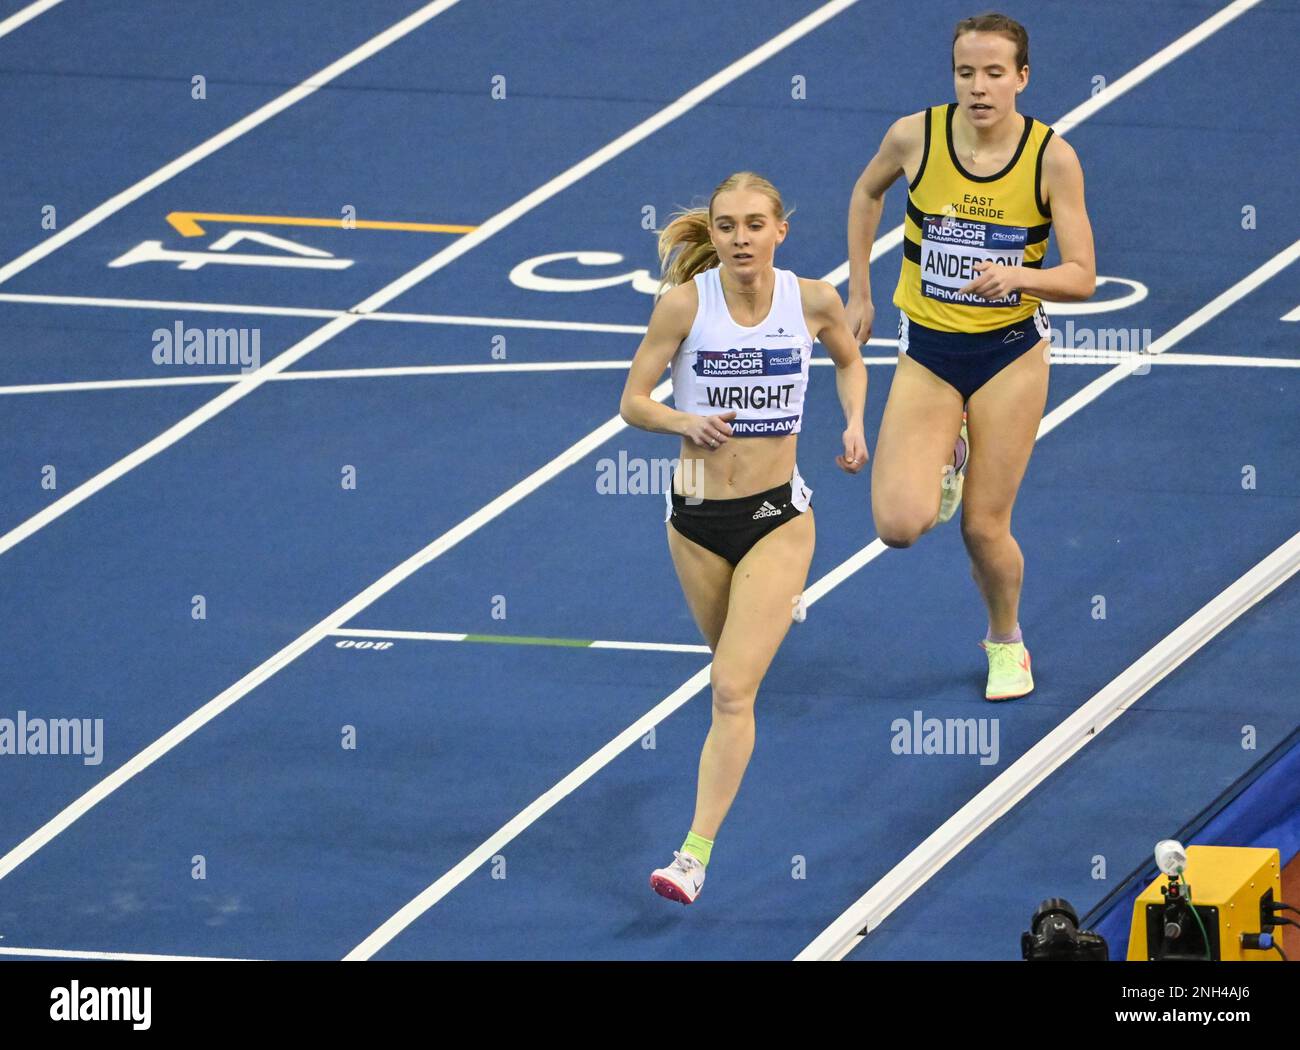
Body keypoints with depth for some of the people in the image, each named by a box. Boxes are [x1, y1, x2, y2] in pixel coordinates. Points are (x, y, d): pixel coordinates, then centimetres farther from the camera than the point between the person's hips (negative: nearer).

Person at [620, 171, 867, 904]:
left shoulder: (812, 301, -8)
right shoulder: (686, 302, -11)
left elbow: (849, 358, 15)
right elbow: (634, 400, -7)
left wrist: (855, 423, -2)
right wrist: (686, 422, -26)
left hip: (776, 518, -2)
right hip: (698, 517, 2)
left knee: (733, 691, -13)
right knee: (731, 666, 23)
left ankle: (697, 853, -13)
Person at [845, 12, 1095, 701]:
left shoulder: (1052, 157, -14)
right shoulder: (915, 136, -11)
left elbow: (1081, 278, -12)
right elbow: (867, 191, 12)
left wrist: (1016, 276, -31)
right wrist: (859, 294, 11)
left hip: (1011, 354, -1)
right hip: (927, 353, 1)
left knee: (984, 529, 1)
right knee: (900, 525, -15)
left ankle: (1006, 641, 33)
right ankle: (947, 459, 22)